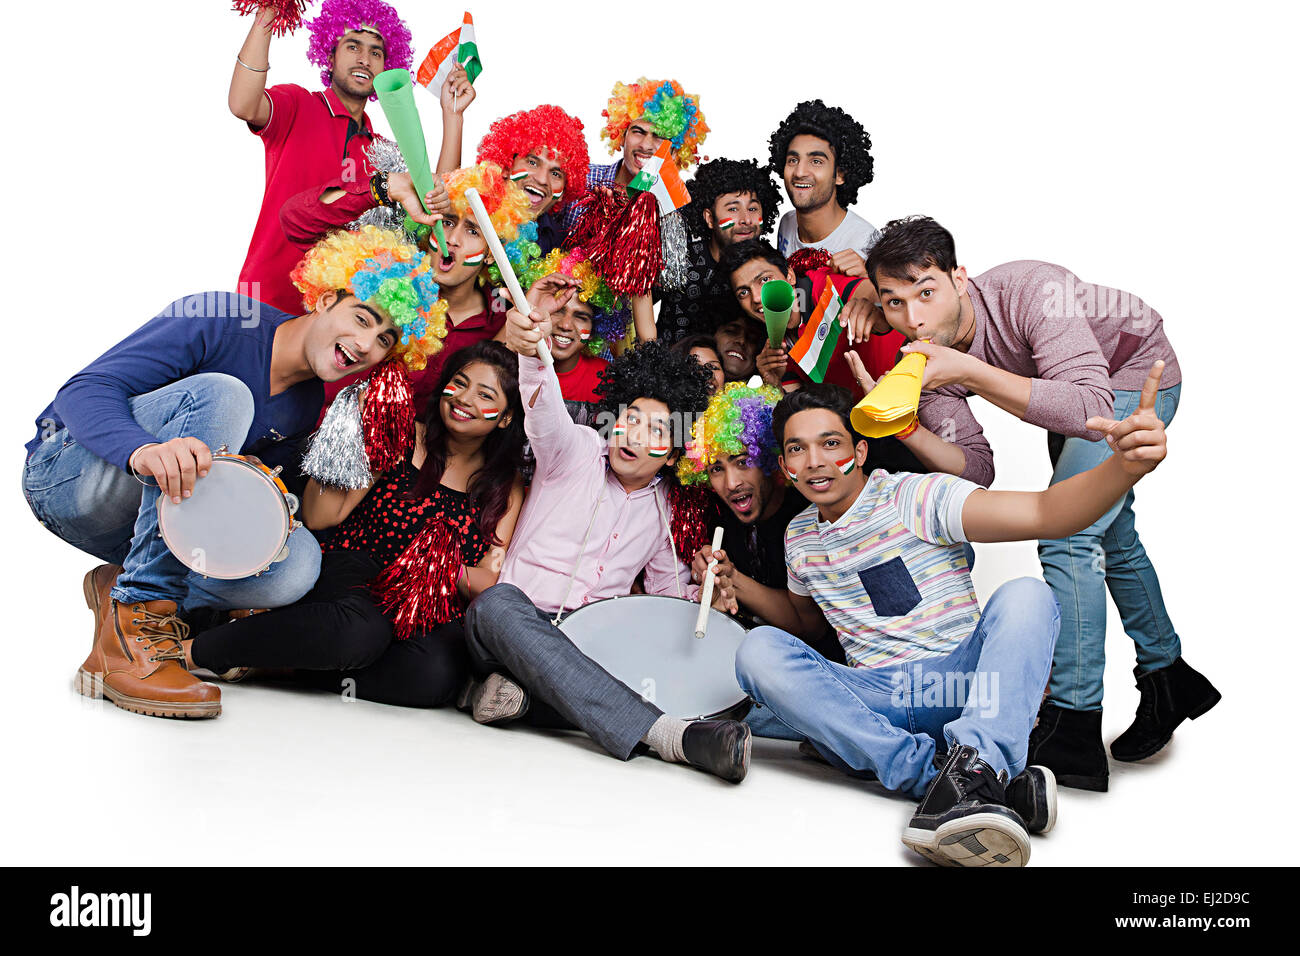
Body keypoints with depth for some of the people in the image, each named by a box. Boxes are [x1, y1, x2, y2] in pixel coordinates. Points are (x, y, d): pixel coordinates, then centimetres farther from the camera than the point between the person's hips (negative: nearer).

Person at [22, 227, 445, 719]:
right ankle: (134, 624, -30)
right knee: (218, 395, -32)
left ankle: (122, 588, -4)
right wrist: (144, 450, -46)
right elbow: (85, 390, -24)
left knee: (297, 560, -24)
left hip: (154, 525, 5)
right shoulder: (222, 322, -17)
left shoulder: (306, 406, 3)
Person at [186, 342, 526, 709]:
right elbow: (320, 517, 0)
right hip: (352, 579, -2)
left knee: (437, 674, -34)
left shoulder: (506, 485, 11)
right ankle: (190, 649, -21)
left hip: (428, 613, 2)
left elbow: (492, 587, 4)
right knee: (360, 629, -39)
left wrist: (463, 576, -17)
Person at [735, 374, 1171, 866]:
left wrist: (1125, 466, -38)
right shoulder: (799, 538, 12)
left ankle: (974, 763, -46)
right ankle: (932, 771, -35)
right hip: (872, 704, 3)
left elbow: (1044, 513, -18)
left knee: (1026, 595, -28)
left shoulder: (916, 497, -5)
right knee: (758, 648, -23)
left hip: (957, 686, -3)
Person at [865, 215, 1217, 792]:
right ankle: (1169, 678, 43)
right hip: (1069, 379, 8)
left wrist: (969, 371, -52)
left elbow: (1093, 413, -49)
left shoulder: (1029, 291, -39)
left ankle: (1073, 733, -16)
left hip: (1137, 373, -8)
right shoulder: (927, 355, -21)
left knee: (1066, 534, -23)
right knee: (1108, 537, 21)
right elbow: (976, 469, -20)